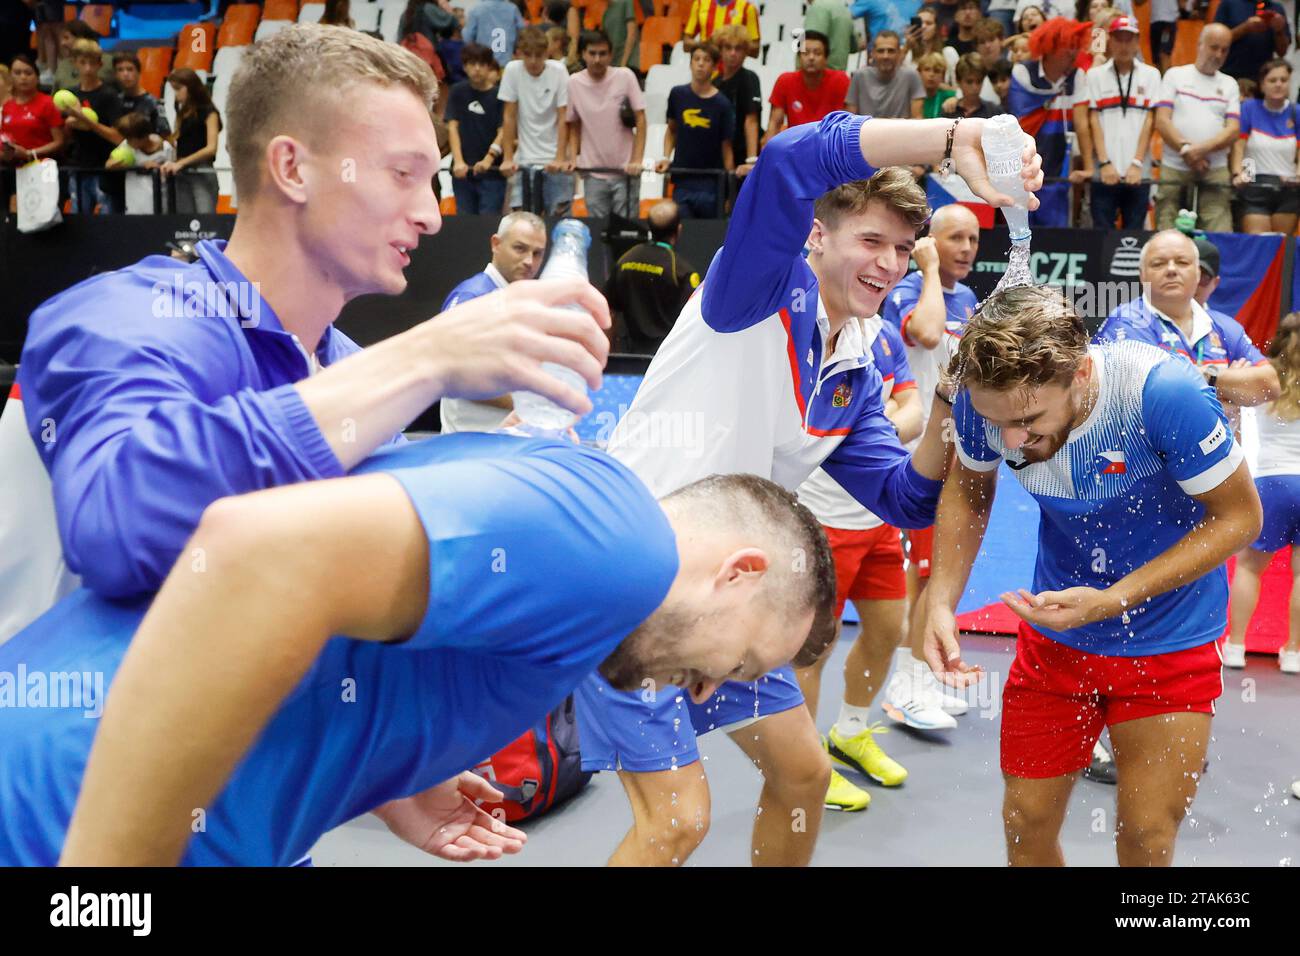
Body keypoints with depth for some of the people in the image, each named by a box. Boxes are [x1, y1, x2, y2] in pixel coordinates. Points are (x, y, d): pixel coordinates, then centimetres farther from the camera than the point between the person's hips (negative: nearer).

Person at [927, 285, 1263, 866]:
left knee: (1146, 839, 4)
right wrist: (942, 603, -10)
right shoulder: (986, 396, -20)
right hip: (1052, 637, 3)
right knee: (1027, 823, 9)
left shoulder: (1162, 393, -31)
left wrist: (1112, 601, -27)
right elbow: (968, 487, 2)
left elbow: (1239, 516, -18)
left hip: (1170, 641, -3)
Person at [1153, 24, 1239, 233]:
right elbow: (1162, 121, 0)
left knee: (1219, 237, -10)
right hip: (1174, 169, -1)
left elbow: (1233, 130, 5)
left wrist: (1202, 149, -13)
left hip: (1215, 171, 2)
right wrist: (1185, 149, -11)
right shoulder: (1175, 75, 11)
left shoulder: (1229, 84, 16)